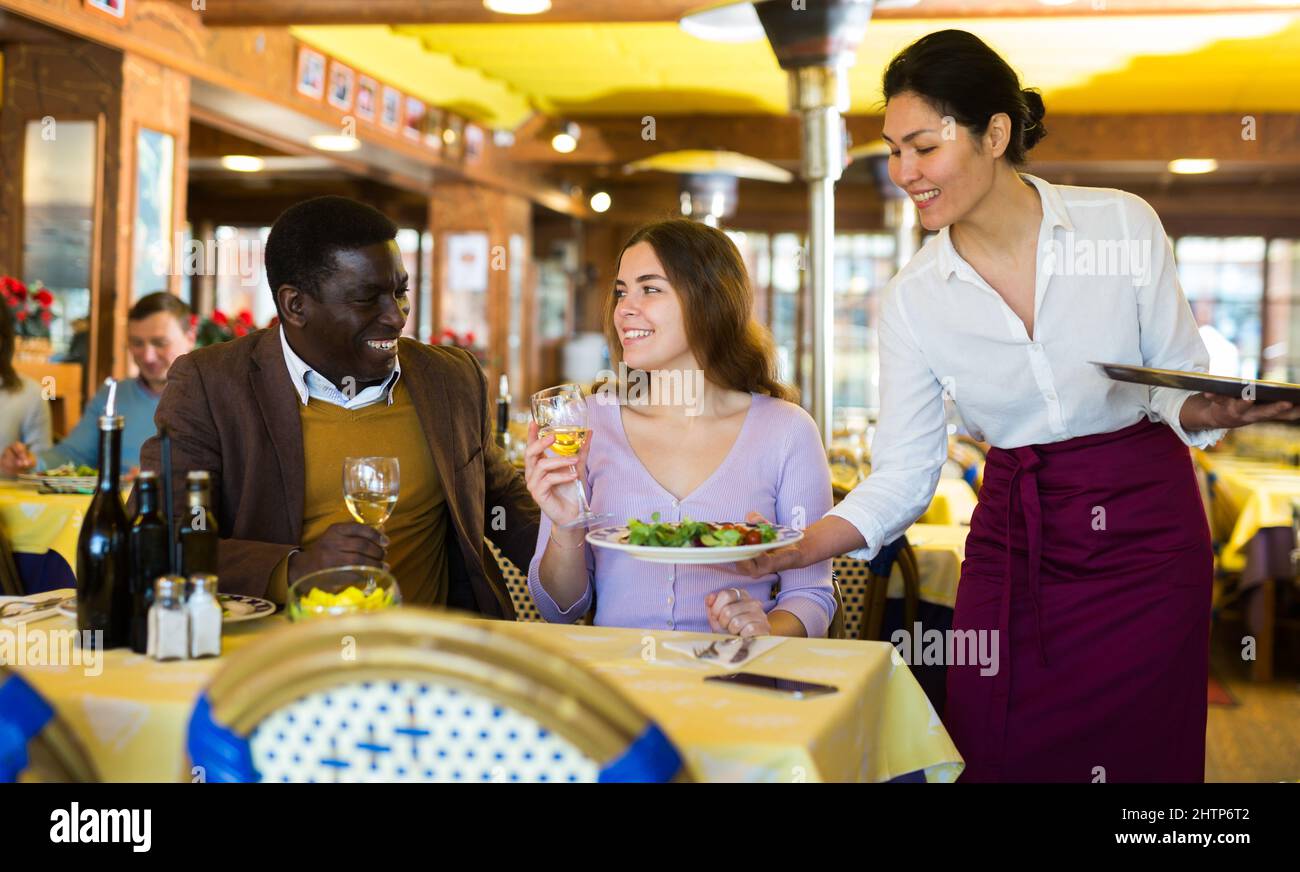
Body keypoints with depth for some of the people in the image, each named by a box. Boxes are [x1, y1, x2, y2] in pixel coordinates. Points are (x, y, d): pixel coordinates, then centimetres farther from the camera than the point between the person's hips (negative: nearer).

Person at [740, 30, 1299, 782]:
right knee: (996, 755, 3)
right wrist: (801, 548, -17)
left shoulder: (1124, 225, -8)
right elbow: (904, 473, -3)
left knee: (1138, 758, 2)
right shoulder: (912, 299, -4)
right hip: (1014, 543, 2)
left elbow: (1179, 381, 1)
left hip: (1146, 530, -1)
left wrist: (1200, 412, -22)